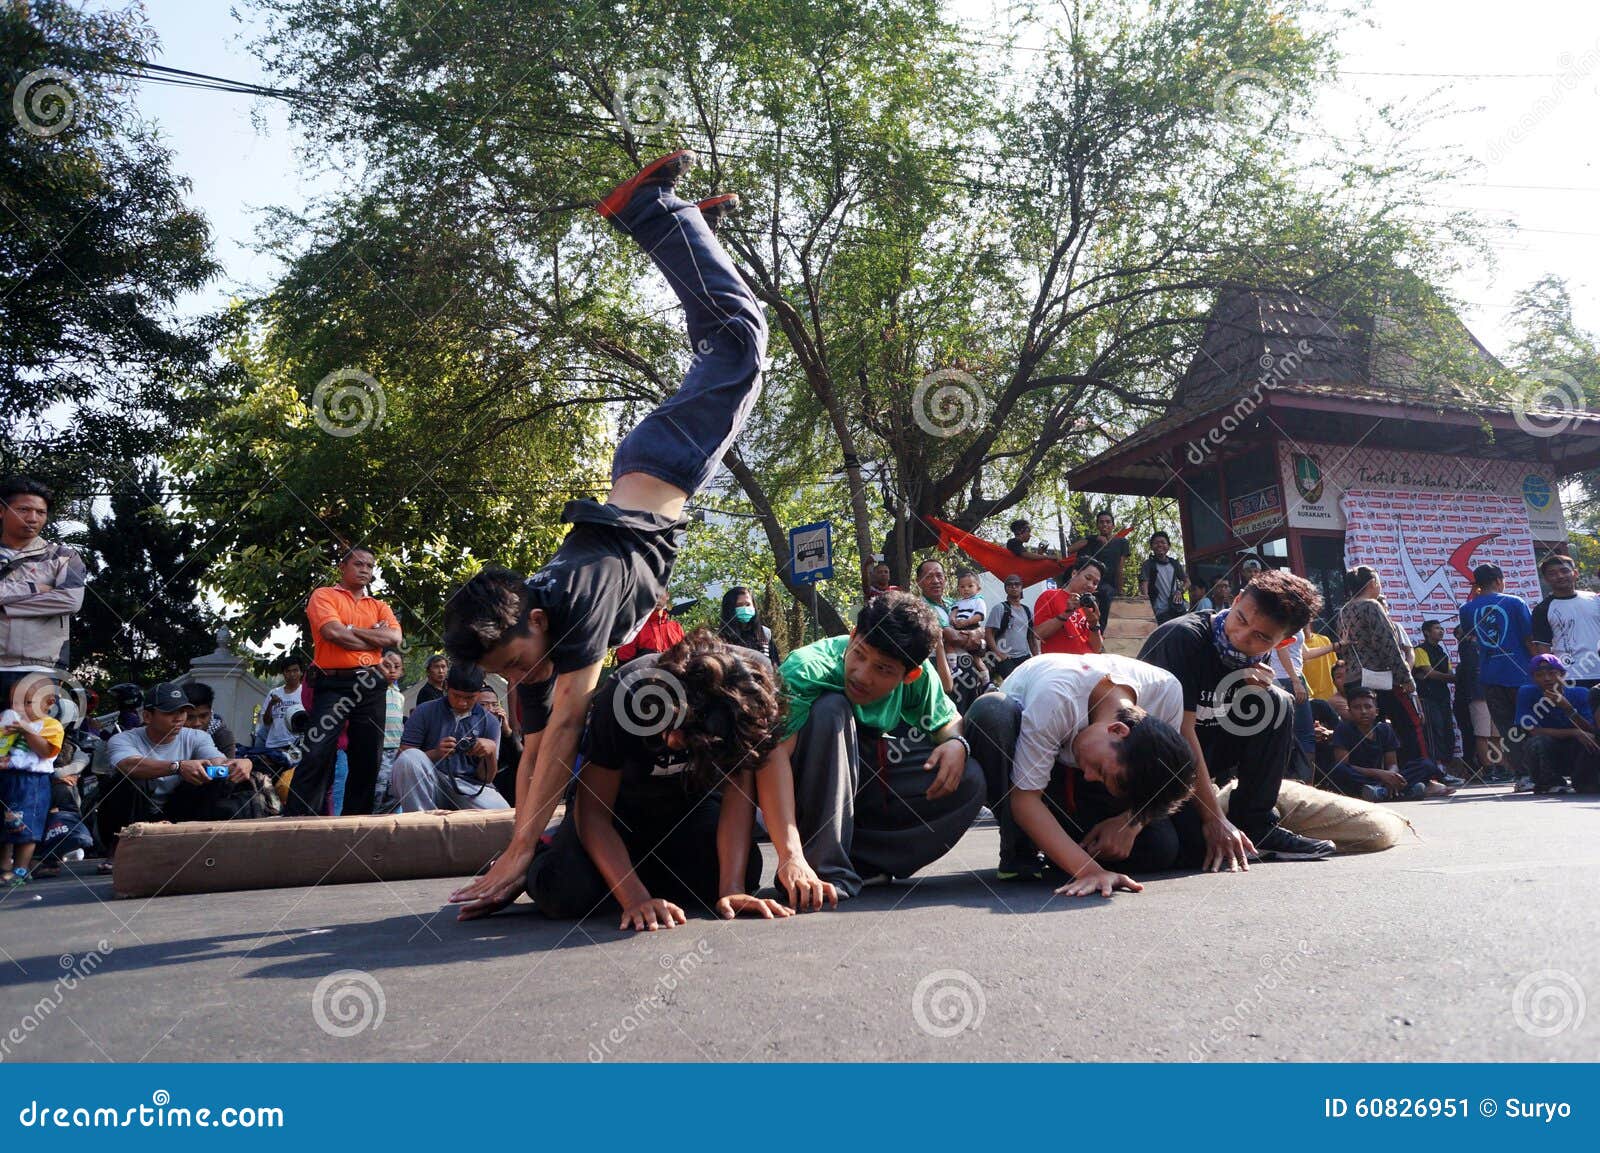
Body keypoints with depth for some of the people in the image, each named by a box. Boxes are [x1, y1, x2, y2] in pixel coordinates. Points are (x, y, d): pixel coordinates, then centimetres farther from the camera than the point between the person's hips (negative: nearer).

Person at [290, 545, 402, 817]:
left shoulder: (379, 607, 19)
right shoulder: (324, 596, 7)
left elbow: (395, 638, 0)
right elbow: (334, 633, -12)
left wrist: (350, 630, -4)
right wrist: (375, 637, -1)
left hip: (371, 687, 5)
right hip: (333, 684, -4)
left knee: (368, 758, 6)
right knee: (317, 755, -13)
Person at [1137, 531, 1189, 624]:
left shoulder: (1174, 564, 15)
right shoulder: (1148, 564, 1)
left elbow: (1187, 581, 22)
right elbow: (1144, 583, -10)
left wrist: (1180, 591, 0)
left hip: (1178, 608, 5)